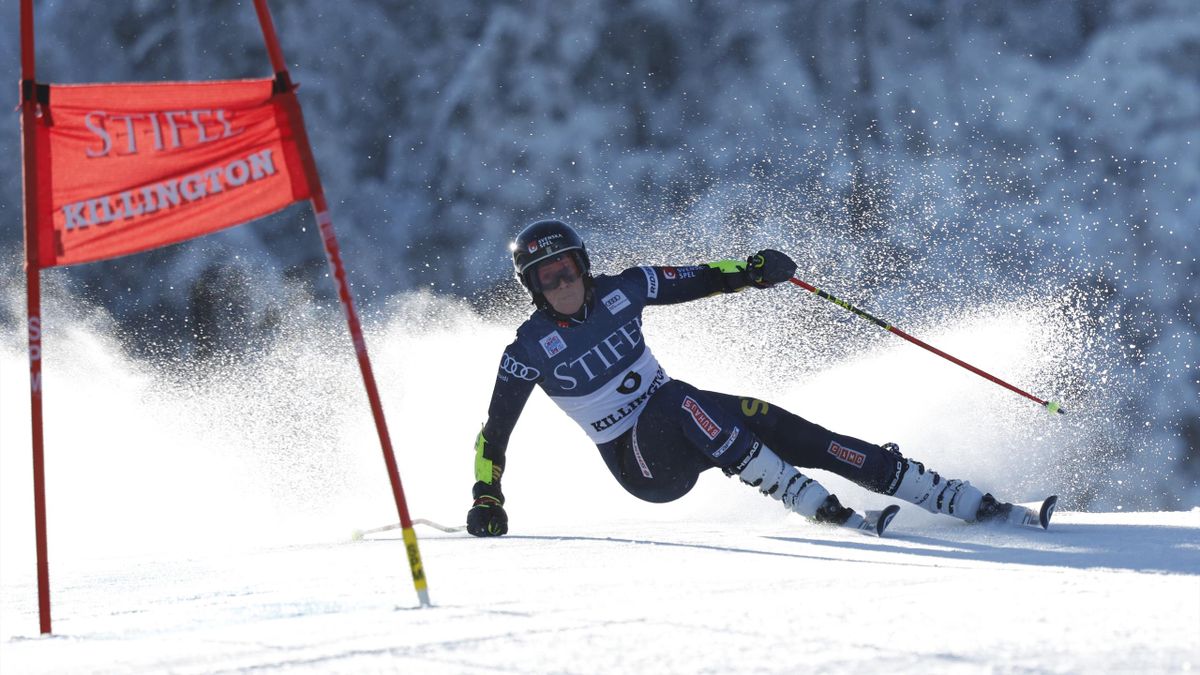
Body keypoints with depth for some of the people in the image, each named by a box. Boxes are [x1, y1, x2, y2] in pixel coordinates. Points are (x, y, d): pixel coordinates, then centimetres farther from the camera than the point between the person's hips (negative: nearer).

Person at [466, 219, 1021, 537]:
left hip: (680, 416, 4)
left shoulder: (619, 291, -2)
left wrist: (750, 271, -12)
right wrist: (485, 500, -13)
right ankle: (817, 506, -34)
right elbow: (495, 432, -4)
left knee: (779, 428, -18)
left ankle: (966, 501, -19)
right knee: (678, 406, -36)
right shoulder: (531, 349, -10)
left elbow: (699, 280, 5)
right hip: (642, 465, -4)